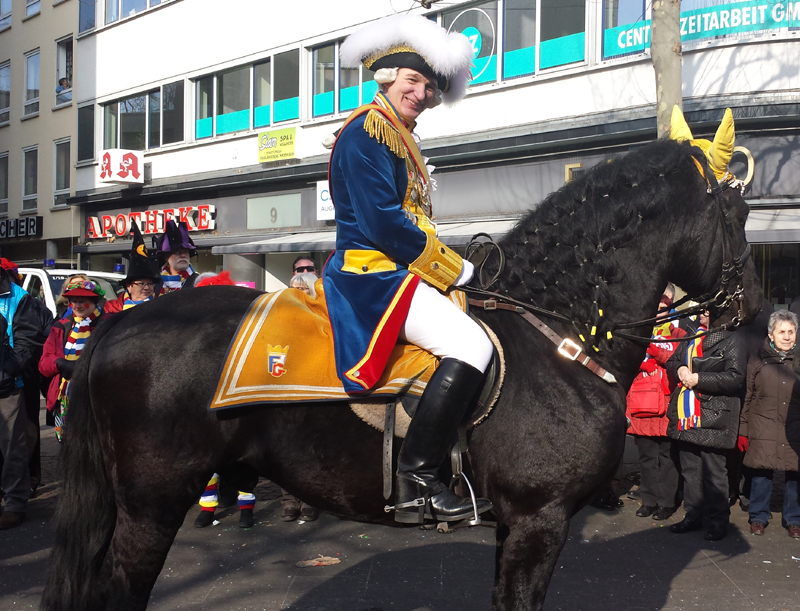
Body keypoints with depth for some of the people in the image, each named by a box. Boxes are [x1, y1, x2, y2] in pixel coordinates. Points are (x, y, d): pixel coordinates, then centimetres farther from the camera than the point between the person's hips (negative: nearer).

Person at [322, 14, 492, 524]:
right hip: (372, 273, -11)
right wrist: (455, 268, -14)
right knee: (472, 345, -26)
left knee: (490, 325, 12)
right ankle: (416, 484, -23)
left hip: (396, 272, 11)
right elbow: (381, 223, -19)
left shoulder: (401, 139, 22)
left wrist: (451, 267, 7)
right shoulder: (366, 131, -9)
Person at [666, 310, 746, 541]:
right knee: (690, 470, 14)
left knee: (713, 473, 0)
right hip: (686, 417, 7)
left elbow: (735, 378, -16)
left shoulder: (732, 340, -7)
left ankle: (718, 520, 12)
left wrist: (698, 379, -18)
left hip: (713, 416, -7)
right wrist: (679, 369, -3)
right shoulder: (692, 337, 15)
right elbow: (670, 362, 21)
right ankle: (693, 515, 25)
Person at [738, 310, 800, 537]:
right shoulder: (758, 361, 6)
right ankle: (758, 517, 17)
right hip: (764, 429, 0)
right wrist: (743, 431, 3)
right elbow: (747, 397, 7)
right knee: (762, 472, 2)